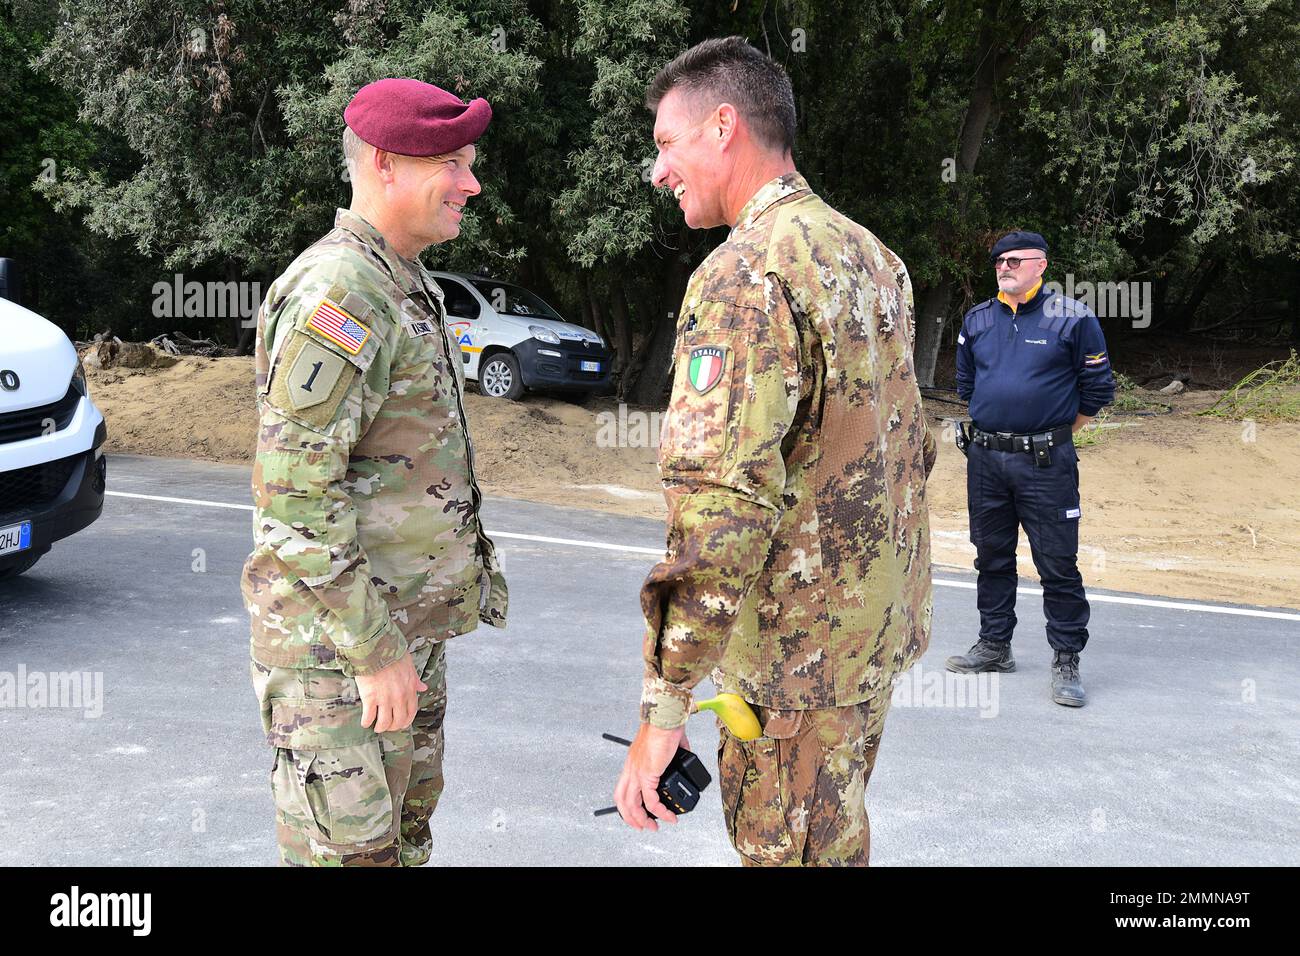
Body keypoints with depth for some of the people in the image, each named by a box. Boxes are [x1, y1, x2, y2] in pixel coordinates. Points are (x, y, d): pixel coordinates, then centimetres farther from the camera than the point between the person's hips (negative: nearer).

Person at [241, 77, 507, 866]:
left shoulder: (405, 289, 12)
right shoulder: (334, 297, -20)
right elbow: (294, 495, -24)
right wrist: (375, 651, -22)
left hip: (403, 625, 9)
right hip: (338, 643, -9)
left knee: (405, 835, 19)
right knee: (348, 847, 1)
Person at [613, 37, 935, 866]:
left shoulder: (745, 276, -22)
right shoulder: (873, 257, 8)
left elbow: (721, 505, -29)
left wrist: (664, 707, -25)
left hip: (798, 645, -9)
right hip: (878, 621, 9)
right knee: (836, 833, 25)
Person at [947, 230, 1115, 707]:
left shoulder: (1072, 318, -4)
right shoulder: (977, 319, 10)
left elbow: (1097, 387, 2)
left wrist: (1055, 434, 6)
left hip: (1046, 462, -5)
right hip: (984, 457, 5)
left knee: (1058, 562, -3)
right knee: (992, 555, 13)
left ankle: (1066, 659, 7)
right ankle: (994, 645, 26)